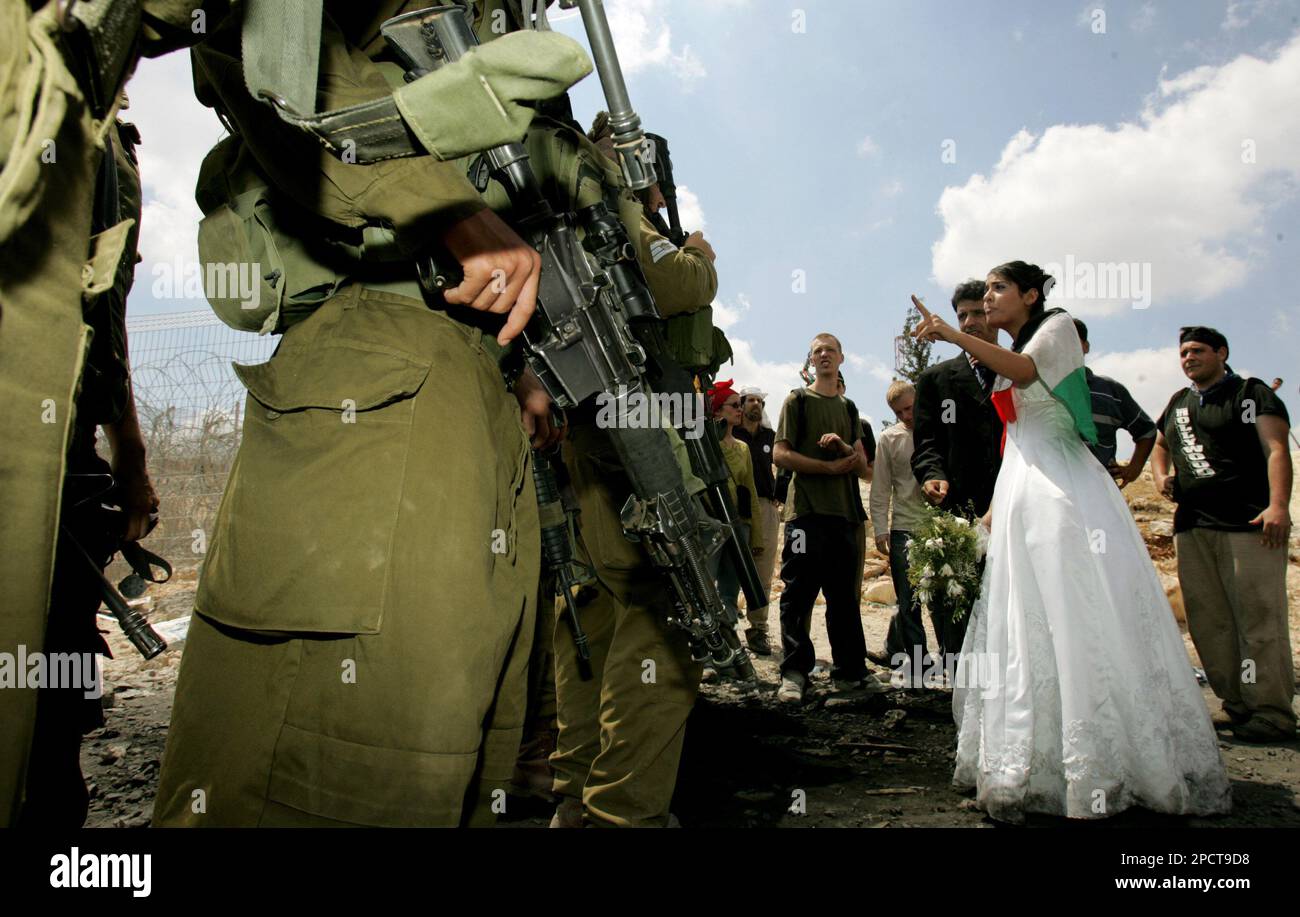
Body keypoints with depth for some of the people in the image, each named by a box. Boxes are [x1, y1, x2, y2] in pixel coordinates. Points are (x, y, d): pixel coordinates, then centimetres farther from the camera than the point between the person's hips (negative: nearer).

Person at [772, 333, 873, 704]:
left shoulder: (848, 408, 21)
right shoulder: (798, 400, 6)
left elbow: (862, 464, 15)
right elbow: (780, 455, -4)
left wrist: (843, 445, -7)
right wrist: (830, 467, -11)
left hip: (843, 511, 5)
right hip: (806, 510, -5)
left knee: (844, 594, 8)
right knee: (799, 593, -6)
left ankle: (850, 669, 15)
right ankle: (794, 673, -1)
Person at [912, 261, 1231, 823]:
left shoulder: (1057, 325, 2)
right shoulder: (1006, 359, 23)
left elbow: (1026, 371, -20)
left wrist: (956, 337, -27)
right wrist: (998, 503, 14)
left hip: (1063, 489, -7)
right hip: (1023, 495, 7)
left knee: (1079, 617, -8)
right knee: (1030, 625, 4)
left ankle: (1102, 764, -2)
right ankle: (1040, 766, 9)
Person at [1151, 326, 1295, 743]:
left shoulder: (1251, 393, 2)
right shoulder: (1178, 403, 21)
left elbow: (1276, 449, -10)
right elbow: (1161, 445, 34)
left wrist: (1278, 505, -24)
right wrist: (1161, 475, 11)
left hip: (1248, 525, -7)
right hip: (1192, 527, 7)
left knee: (1259, 621, -6)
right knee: (1208, 624, 7)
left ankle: (1273, 713, 1)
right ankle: (1237, 706, 17)